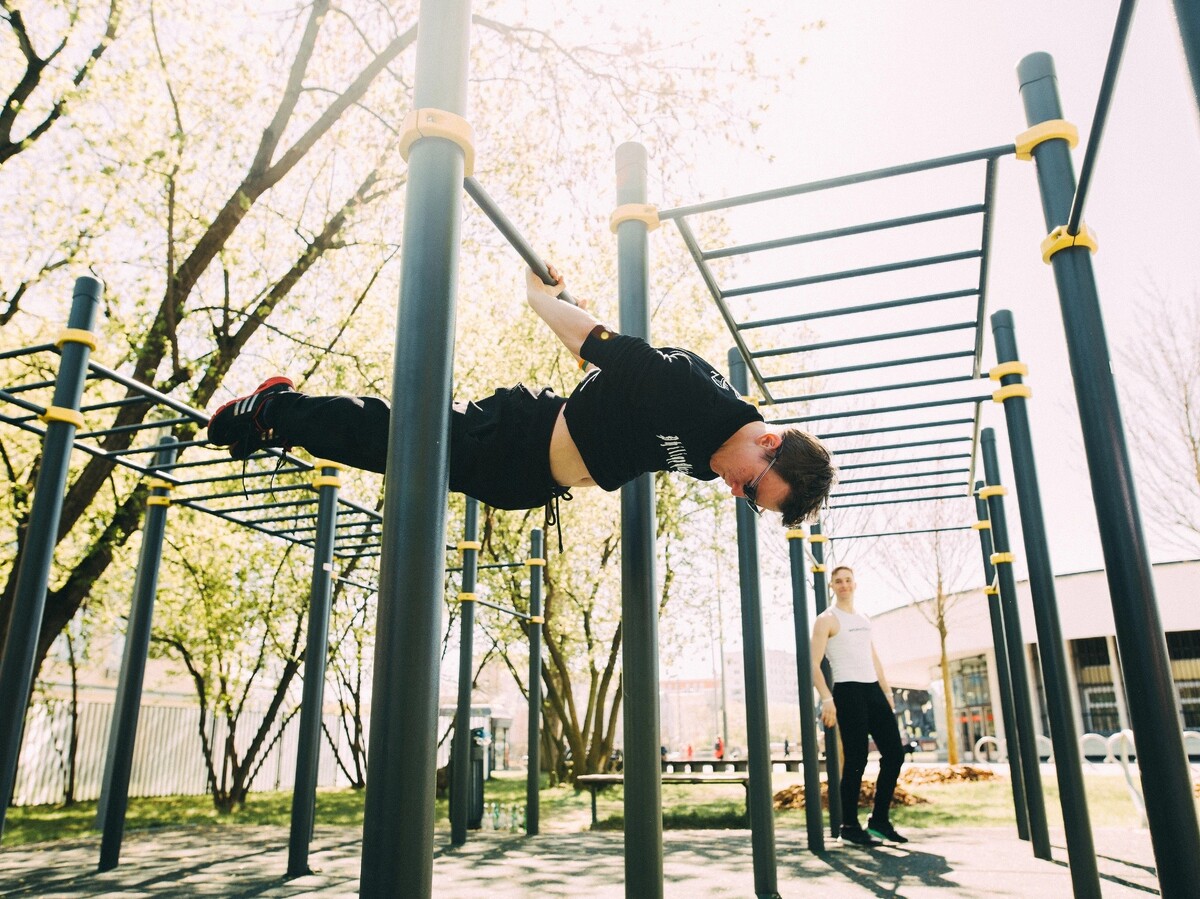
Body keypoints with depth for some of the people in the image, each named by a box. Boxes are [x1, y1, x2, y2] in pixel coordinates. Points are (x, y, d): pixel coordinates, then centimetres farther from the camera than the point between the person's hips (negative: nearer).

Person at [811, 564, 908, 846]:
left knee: (894, 754, 5)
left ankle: (879, 820, 16)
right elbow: (815, 664, -9)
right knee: (856, 760, -6)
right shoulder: (826, 620, -2)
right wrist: (827, 699, -18)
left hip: (874, 690, 7)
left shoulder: (864, 619, 19)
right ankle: (850, 826, 6)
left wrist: (887, 691, 16)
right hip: (848, 692, -7)